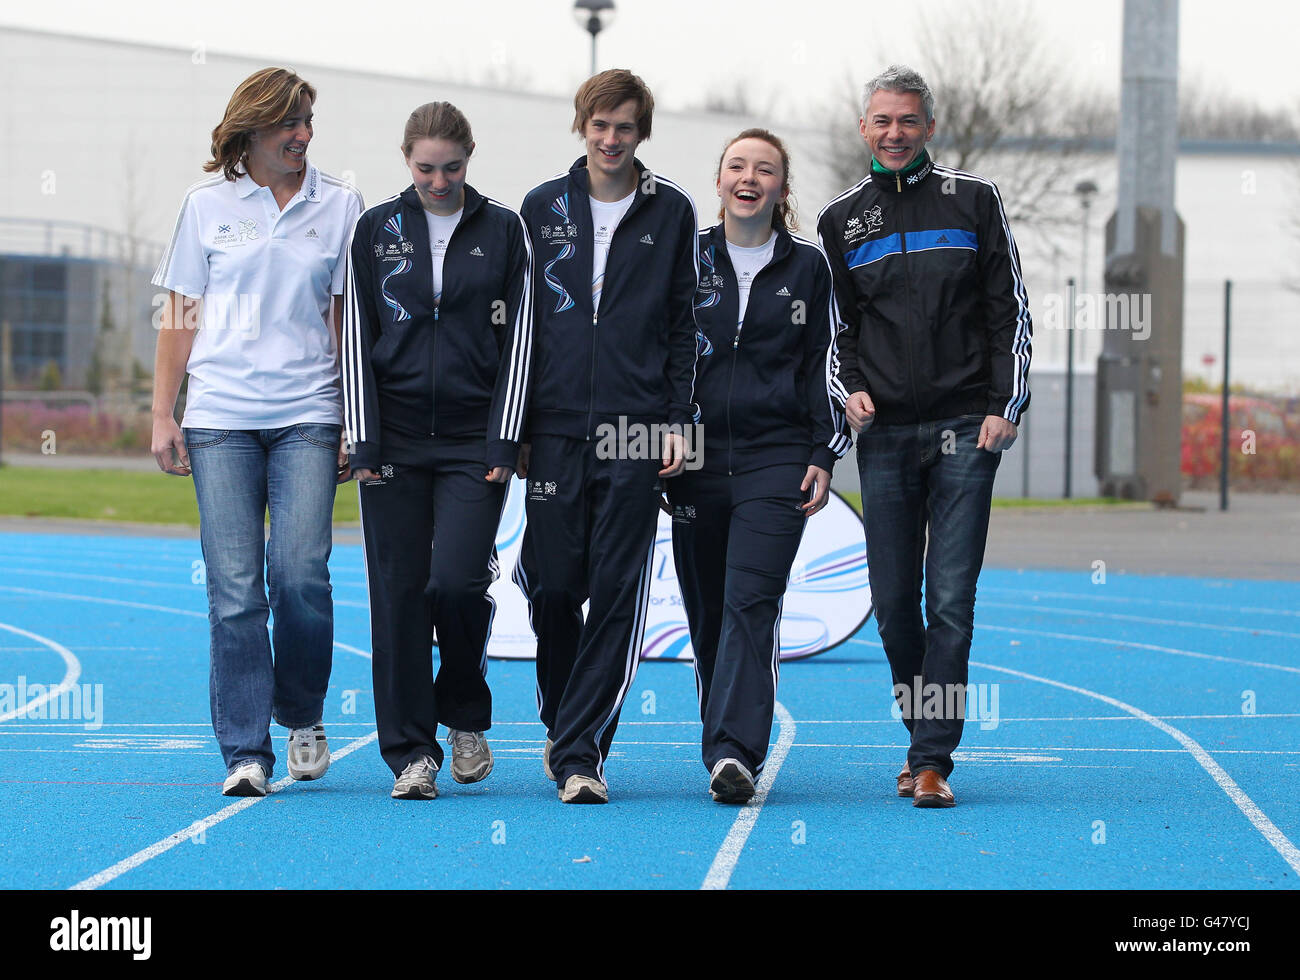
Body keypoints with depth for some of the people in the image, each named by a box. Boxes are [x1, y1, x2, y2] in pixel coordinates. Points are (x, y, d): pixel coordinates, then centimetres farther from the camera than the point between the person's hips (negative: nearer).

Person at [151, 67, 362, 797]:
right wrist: (163, 415, 6)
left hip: (308, 415, 0)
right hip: (221, 415, 0)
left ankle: (302, 714, 14)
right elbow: (181, 317, 12)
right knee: (234, 589, -6)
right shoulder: (208, 205, 8)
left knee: (301, 575, -12)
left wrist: (356, 423, 3)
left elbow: (351, 321, 8)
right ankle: (246, 753, -1)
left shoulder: (340, 205, 7)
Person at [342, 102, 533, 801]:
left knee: (457, 581, -14)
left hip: (473, 440, -1)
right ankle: (411, 753, 6)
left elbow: (518, 340, 3)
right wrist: (364, 441, -3)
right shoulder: (376, 231, 6)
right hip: (395, 440, 1)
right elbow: (357, 339, 5)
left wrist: (505, 441, -5)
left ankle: (466, 717, 13)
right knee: (398, 593, -1)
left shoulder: (504, 231, 4)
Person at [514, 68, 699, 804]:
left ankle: (580, 750, -3)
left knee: (617, 593, -5)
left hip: (637, 435, -1)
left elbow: (686, 324, 8)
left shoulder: (671, 212, 7)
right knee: (553, 585, 1)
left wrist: (678, 421, 0)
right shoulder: (544, 208, 10)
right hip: (556, 430, 1)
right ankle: (563, 723, 23)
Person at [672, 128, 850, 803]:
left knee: (750, 602, -16)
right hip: (698, 459, 2)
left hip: (776, 456, -2)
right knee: (708, 612, 5)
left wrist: (823, 457, 1)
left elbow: (823, 367, 9)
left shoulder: (807, 267, 7)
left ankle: (733, 751, -25)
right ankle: (728, 746, 17)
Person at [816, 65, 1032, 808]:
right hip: (884, 433, 2)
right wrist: (850, 386, -1)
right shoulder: (842, 219, 11)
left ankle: (934, 760, -9)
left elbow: (1010, 308, 5)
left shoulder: (973, 201, 6)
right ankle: (922, 737, 20)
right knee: (894, 602, 3)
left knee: (951, 599, -8)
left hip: (964, 432, -2)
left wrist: (1005, 407, -3)